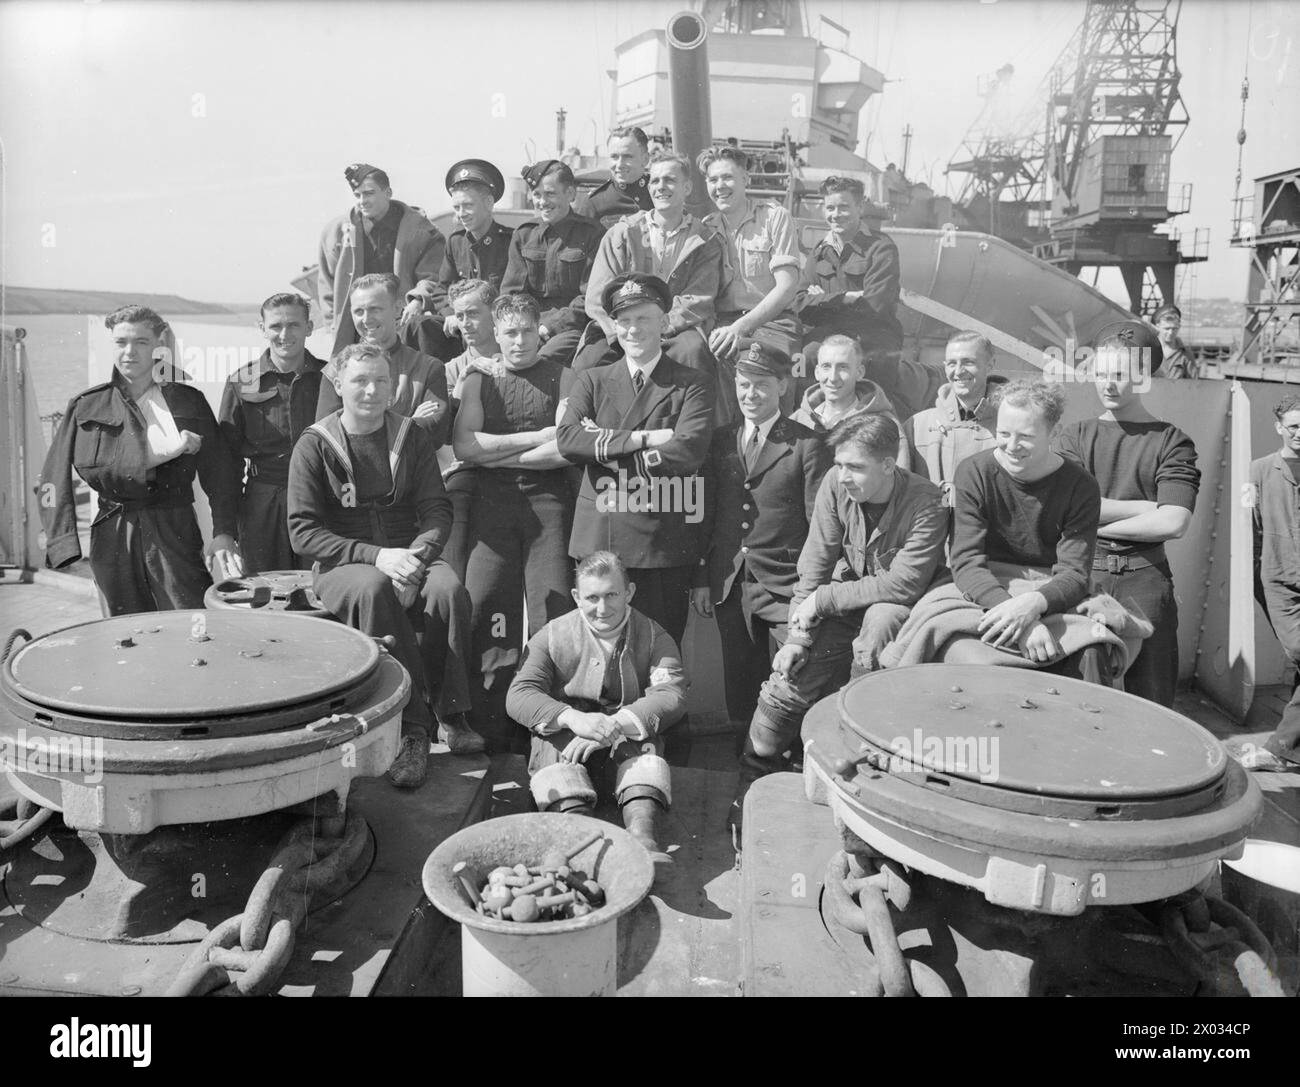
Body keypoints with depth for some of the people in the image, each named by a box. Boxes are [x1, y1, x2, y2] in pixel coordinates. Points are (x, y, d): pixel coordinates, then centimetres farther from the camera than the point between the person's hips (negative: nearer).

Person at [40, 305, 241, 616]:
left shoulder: (189, 401, 9)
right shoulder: (86, 406, 9)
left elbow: (218, 472, 4)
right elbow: (56, 479, 2)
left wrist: (223, 532, -8)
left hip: (177, 534, -1)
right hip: (113, 540, 1)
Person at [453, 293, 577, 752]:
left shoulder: (561, 377, 8)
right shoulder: (479, 380, 15)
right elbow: (465, 447, 1)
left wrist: (498, 454, -3)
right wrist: (534, 438, -3)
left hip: (549, 503, -1)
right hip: (492, 505, 2)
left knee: (553, 613, -6)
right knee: (487, 614, -4)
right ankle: (492, 728, 4)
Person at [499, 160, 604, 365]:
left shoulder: (592, 233, 1)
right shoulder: (523, 234, 15)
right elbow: (511, 291, 12)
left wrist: (550, 325, -13)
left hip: (574, 326, -4)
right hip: (529, 324, 4)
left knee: (547, 357, -34)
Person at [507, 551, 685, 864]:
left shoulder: (654, 637, 3)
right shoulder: (553, 636, 3)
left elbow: (671, 697, -13)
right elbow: (519, 695, -9)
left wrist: (615, 725, -29)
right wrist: (572, 718, -29)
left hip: (627, 741, 0)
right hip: (565, 736, 0)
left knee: (645, 744, -31)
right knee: (554, 742, -31)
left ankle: (642, 834, -52)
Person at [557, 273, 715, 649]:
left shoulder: (692, 385, 5)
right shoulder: (592, 382, 12)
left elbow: (688, 451, -12)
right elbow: (566, 438, -5)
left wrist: (605, 445, -8)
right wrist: (642, 439, -12)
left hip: (665, 546, -1)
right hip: (599, 541, 2)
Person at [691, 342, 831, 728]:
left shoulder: (808, 444, -3)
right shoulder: (720, 441, 10)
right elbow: (706, 515, 12)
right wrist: (701, 579, 7)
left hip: (786, 586, -4)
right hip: (728, 586, 4)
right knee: (741, 686, 13)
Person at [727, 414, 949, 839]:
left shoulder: (925, 504, -25)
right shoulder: (835, 486, -13)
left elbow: (903, 585, -28)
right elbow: (814, 566, -9)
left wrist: (822, 599, -24)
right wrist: (798, 636, -13)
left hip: (908, 605, -4)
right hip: (850, 594, 4)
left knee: (880, 620, -36)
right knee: (791, 677, -12)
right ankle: (752, 780, 6)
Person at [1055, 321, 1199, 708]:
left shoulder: (1171, 442, 4)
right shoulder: (1073, 436, 9)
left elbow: (1173, 524, -9)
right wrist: (1150, 507, -5)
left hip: (1145, 577, -1)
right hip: (1081, 574, 1)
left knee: (1149, 698, 4)